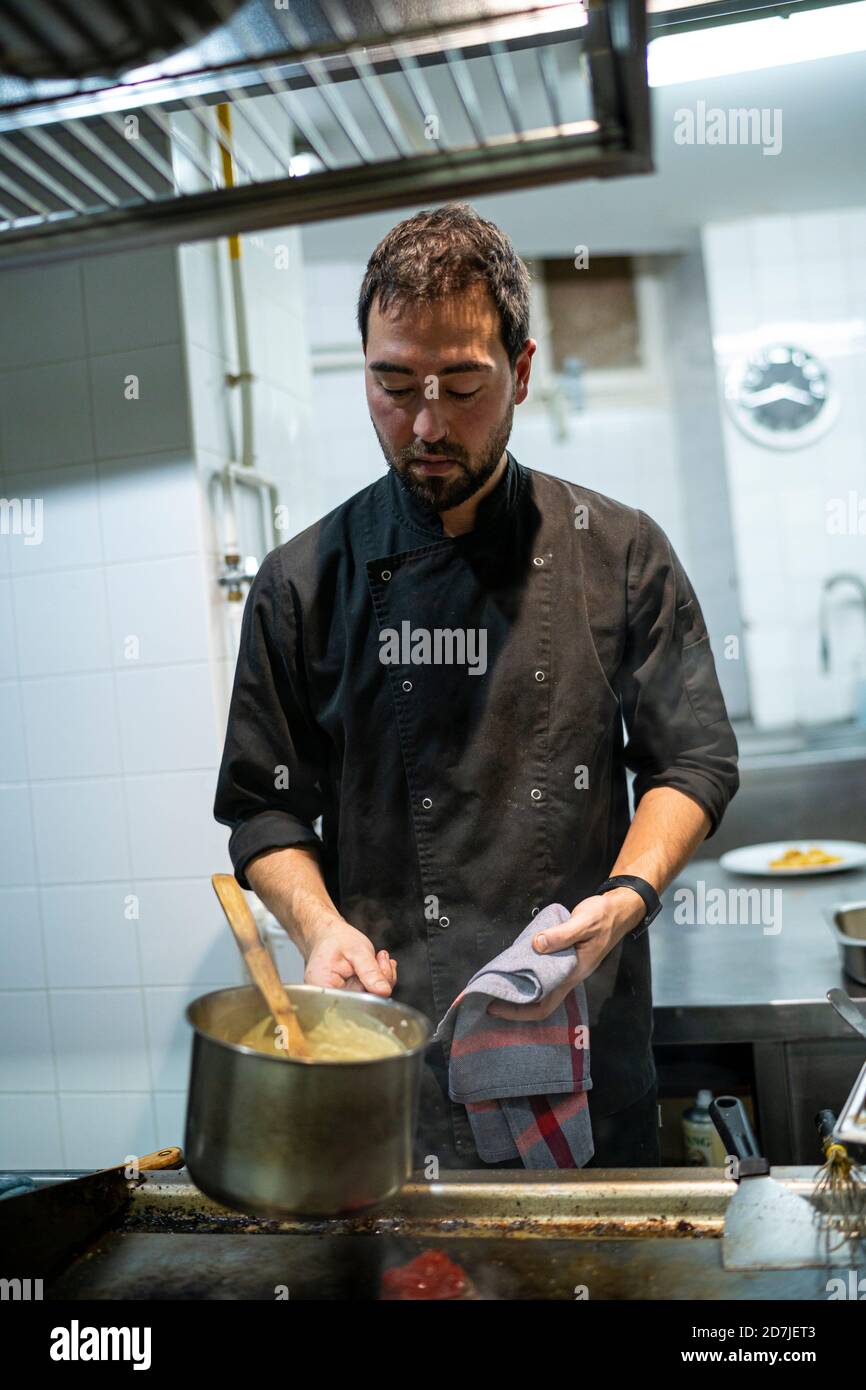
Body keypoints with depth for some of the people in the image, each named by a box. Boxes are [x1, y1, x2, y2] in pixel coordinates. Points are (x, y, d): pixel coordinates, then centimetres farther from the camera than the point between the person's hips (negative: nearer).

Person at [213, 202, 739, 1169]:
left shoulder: (620, 555, -1)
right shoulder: (303, 582, -1)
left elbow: (692, 761, 2)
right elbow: (266, 806, 3)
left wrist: (626, 896, -14)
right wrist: (318, 924, -14)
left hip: (585, 1029, 1)